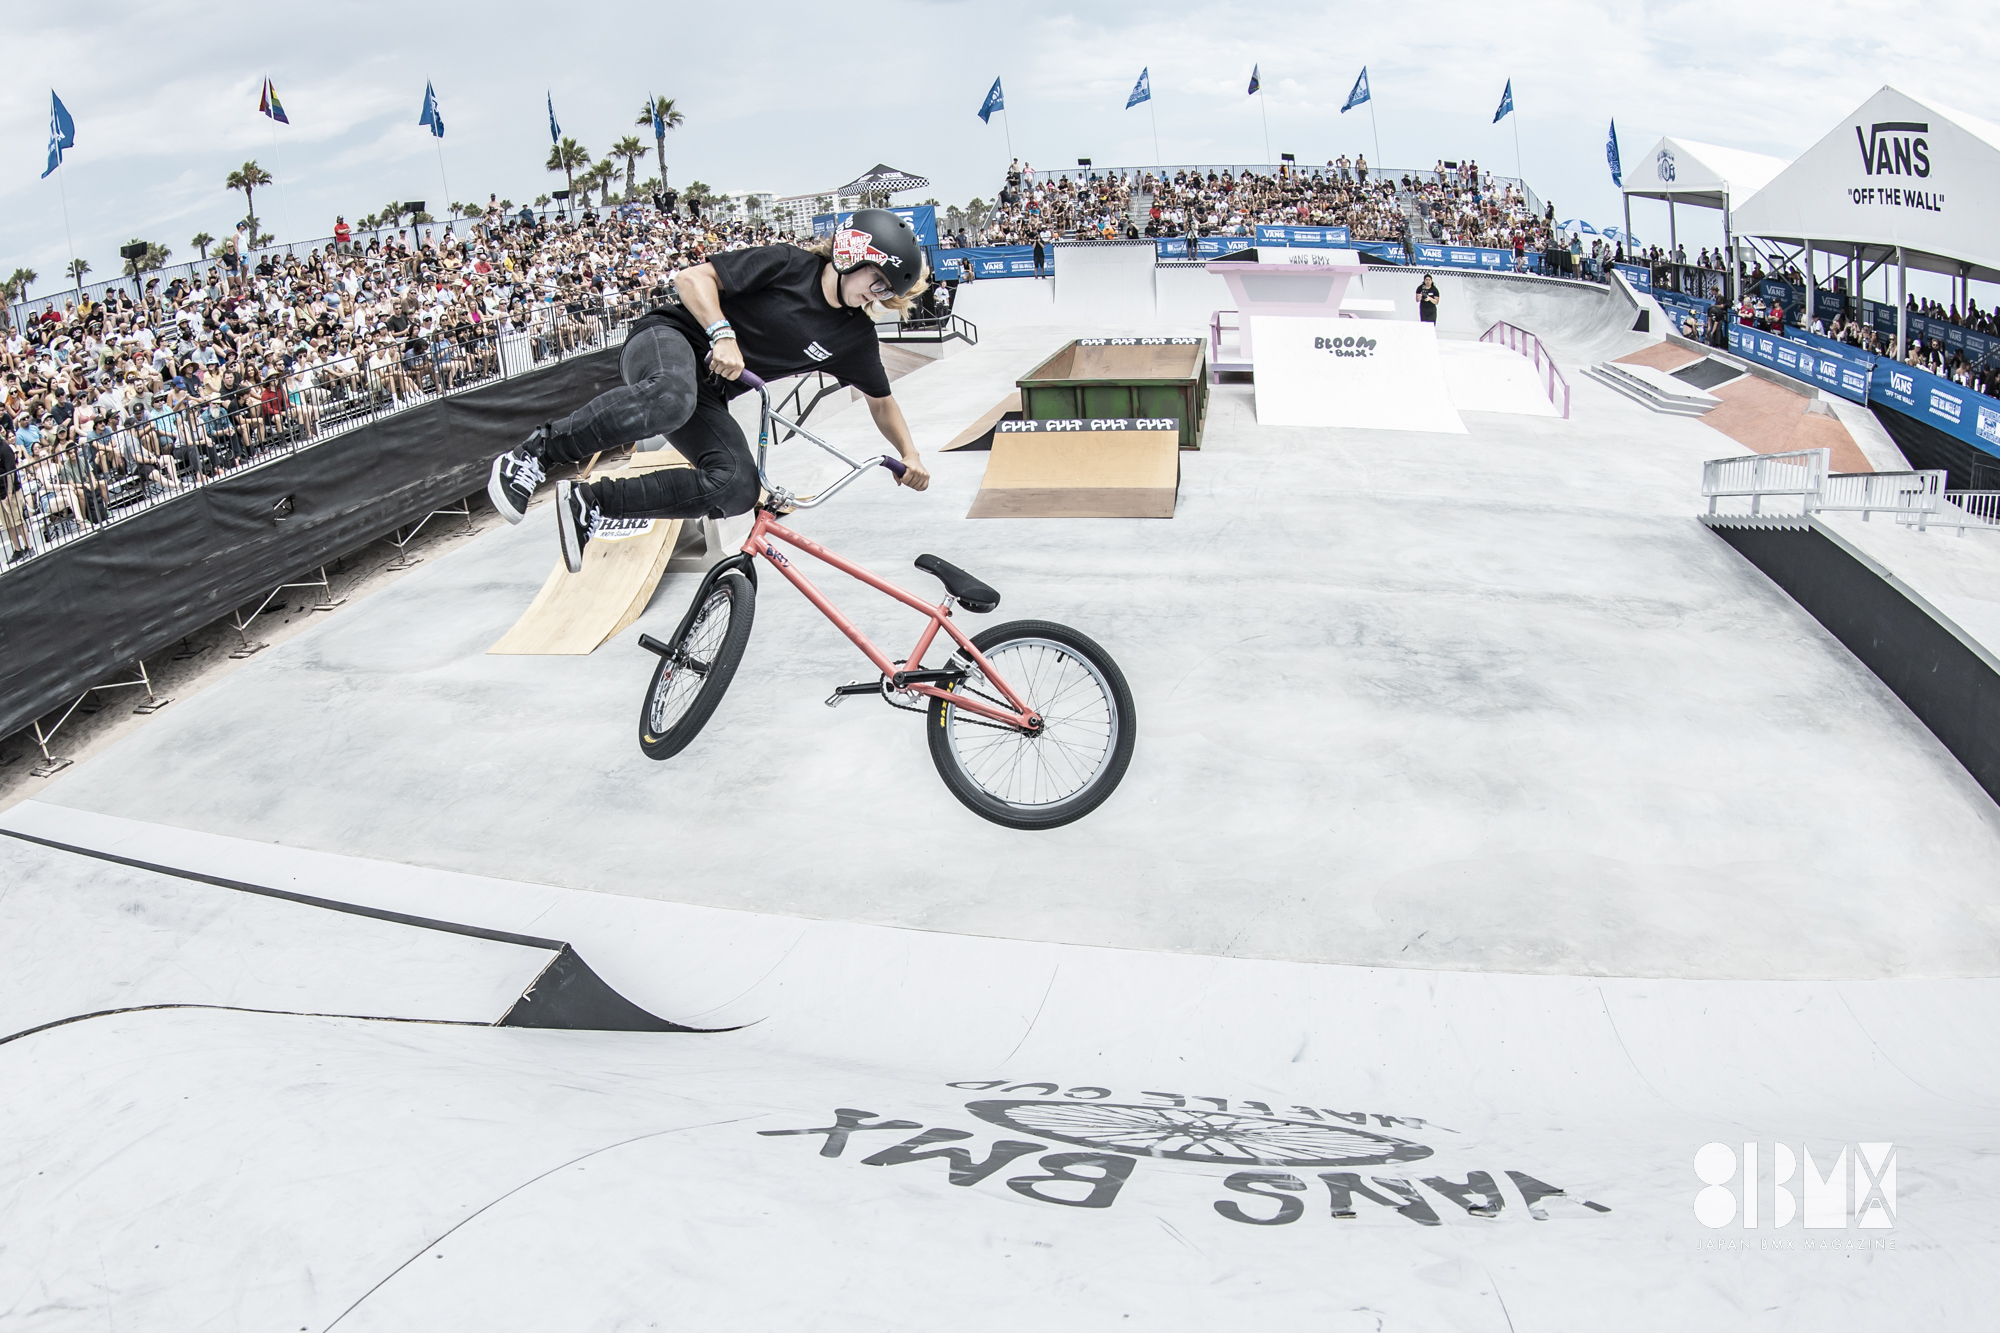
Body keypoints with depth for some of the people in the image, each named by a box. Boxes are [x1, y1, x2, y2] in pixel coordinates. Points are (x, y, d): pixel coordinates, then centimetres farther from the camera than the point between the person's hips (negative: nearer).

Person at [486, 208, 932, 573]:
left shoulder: (856, 337, 6)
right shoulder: (789, 265, -10)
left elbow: (881, 400, 19)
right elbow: (693, 278, -13)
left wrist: (910, 455, 5)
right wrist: (723, 334, -28)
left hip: (708, 397, 6)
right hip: (666, 339, -6)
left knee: (738, 487, -22)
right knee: (672, 397, -44)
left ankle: (590, 503, -16)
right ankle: (538, 451, -30)